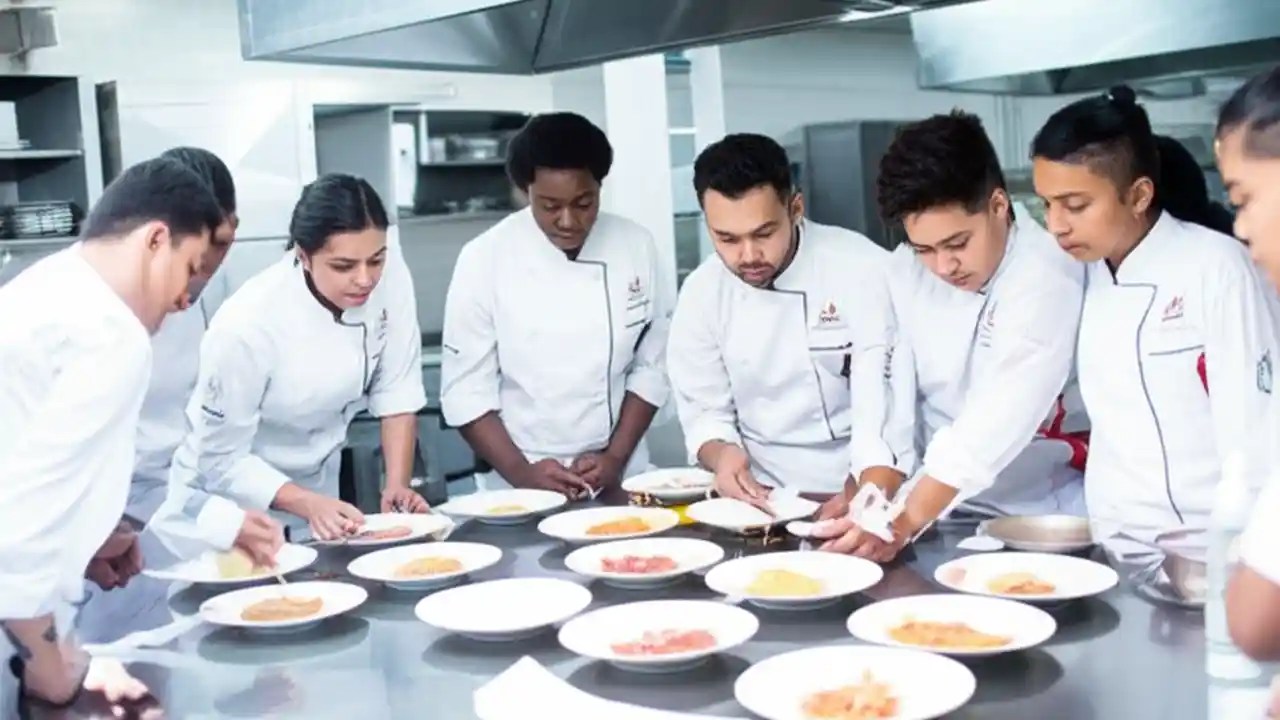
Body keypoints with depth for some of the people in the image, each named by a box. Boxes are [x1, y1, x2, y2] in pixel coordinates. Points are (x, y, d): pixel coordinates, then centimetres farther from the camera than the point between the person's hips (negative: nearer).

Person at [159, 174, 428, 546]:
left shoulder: (391, 275, -19)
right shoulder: (248, 324, -30)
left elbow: (397, 389, -9)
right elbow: (222, 458, -21)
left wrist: (397, 485, -18)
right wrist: (307, 504, -32)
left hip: (317, 483, 4)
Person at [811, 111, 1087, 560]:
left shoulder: (1049, 274, -15)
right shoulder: (905, 270, 0)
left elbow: (1000, 416, -25)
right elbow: (885, 388, -4)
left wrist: (906, 520, -34)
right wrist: (873, 502, -19)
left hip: (1039, 515, -3)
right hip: (940, 506, 3)